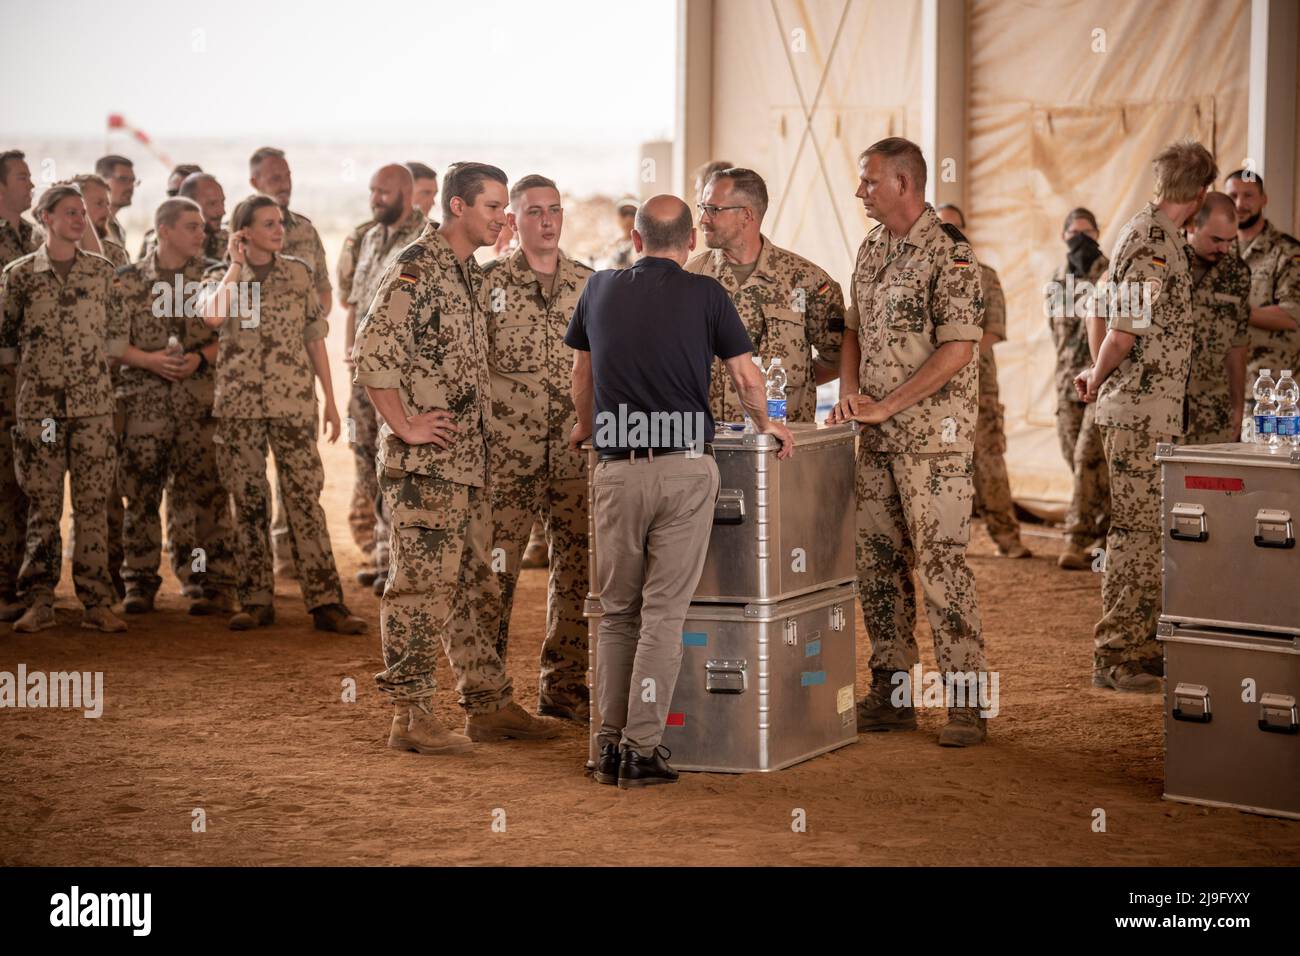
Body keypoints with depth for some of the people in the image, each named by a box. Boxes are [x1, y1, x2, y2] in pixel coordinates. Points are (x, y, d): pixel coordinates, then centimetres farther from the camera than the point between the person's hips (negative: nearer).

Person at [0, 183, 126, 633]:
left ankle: (96, 603, 4)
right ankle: (39, 604, 8)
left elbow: (115, 332, 14)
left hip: (94, 404, 1)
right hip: (39, 405, -1)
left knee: (93, 504, 0)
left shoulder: (102, 271, 6)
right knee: (42, 507, 2)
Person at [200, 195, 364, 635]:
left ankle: (325, 602, -6)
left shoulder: (298, 273, 7)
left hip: (293, 402, 0)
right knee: (248, 502, 5)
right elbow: (212, 316, -20)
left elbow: (315, 338, 10)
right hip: (238, 404, 0)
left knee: (306, 499, -5)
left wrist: (330, 399, 7)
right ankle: (256, 600, 14)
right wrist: (237, 266, -10)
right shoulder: (223, 276, 3)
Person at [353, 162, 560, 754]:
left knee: (469, 586, 14)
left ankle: (490, 705, 20)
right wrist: (404, 426, -19)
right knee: (422, 586, -5)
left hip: (469, 460, 9)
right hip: (425, 462, -9)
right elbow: (372, 354, -22)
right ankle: (410, 716, 1)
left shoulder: (470, 273, 16)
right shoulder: (416, 269, -13)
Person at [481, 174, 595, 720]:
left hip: (576, 455, 4)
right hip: (506, 451, -4)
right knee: (495, 572, -1)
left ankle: (563, 685, 17)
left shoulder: (590, 285, 10)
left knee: (576, 570, 7)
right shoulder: (489, 281, -1)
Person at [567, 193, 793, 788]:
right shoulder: (705, 295, 1)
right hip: (685, 468, -2)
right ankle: (644, 750, 0)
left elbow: (582, 375, 22)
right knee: (664, 613, 1)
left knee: (617, 611, 13)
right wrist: (765, 425, 26)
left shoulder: (600, 289, 9)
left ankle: (612, 744, 13)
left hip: (617, 471, 2)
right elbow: (748, 382, 5)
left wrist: (586, 428, 41)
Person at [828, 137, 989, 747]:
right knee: (877, 560, 9)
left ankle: (967, 702, -2)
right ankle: (891, 694, 18)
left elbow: (957, 349, -17)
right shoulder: (871, 249, 13)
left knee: (941, 560, -8)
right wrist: (848, 393, 1)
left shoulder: (950, 252, -12)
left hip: (933, 435, -8)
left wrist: (886, 405, -17)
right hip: (876, 438, 8)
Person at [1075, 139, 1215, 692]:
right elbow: (1123, 333, -21)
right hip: (1142, 412, -10)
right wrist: (1098, 379, -5)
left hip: (1152, 411, 10)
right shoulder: (1156, 243, -17)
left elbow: (1101, 312, 21)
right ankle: (1114, 657, -1)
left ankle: (1141, 647, 21)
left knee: (1147, 530, 14)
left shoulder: (1141, 232, 14)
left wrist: (1096, 373, 16)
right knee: (1137, 530, -6)